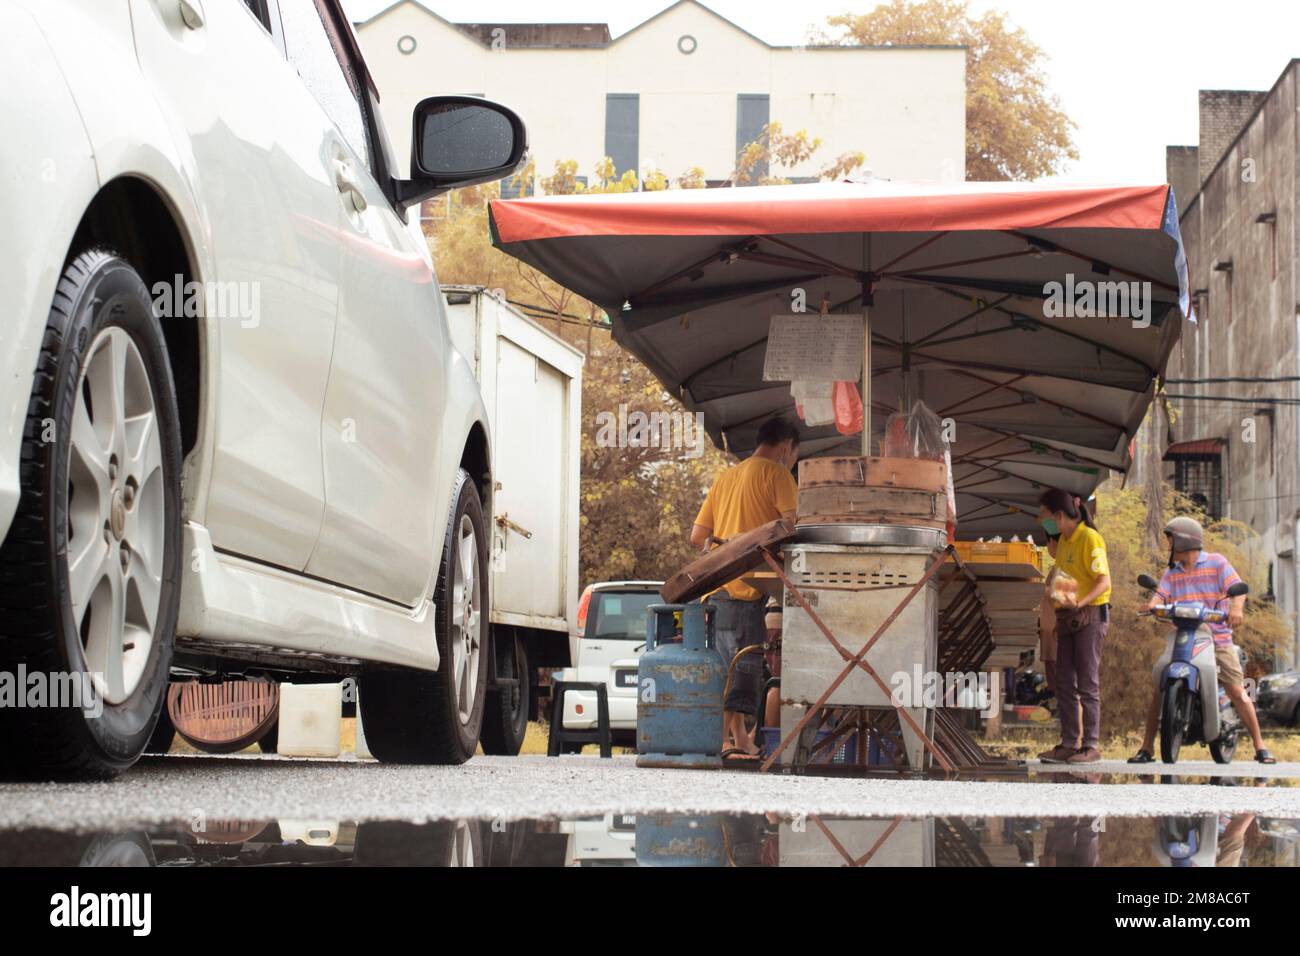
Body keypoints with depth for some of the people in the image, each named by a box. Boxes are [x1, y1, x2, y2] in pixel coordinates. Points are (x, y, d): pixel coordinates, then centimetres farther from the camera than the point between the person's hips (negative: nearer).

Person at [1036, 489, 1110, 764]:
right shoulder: (1064, 540, 14)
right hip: (1067, 618, 8)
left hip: (1090, 615, -8)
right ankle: (1069, 744, 9)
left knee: (1088, 683, -7)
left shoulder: (1090, 538, -12)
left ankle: (1091, 745, -4)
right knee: (1065, 683, 6)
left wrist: (1080, 602, -32)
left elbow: (1104, 581, -17)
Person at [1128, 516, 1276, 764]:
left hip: (1218, 639, -3)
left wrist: (1236, 607, -32)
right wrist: (1153, 604, -22)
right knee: (1160, 688, -6)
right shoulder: (1172, 571, 15)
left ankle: (1260, 747, 1)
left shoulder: (1216, 563, 2)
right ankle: (1147, 748, 1)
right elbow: (1162, 594, 3)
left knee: (1237, 692, -8)